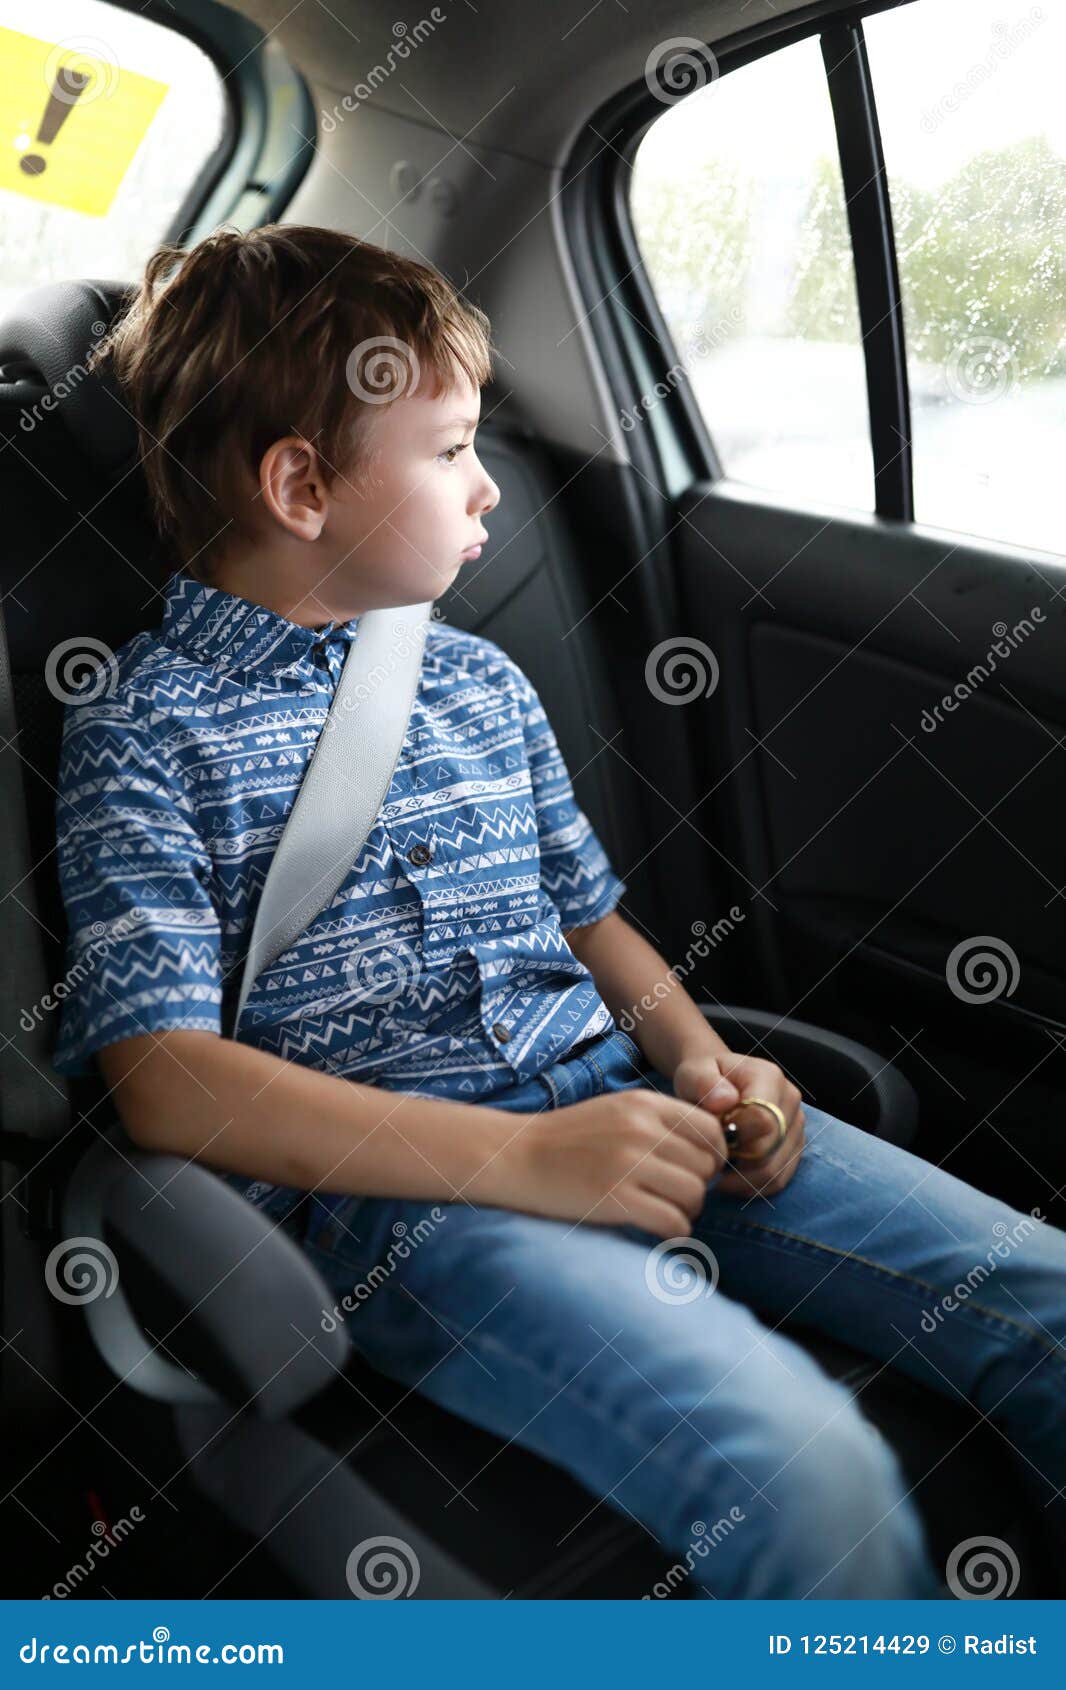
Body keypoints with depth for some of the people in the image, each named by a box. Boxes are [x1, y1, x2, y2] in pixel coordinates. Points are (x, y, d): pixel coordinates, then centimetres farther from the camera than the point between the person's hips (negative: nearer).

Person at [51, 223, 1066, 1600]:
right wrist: (522, 1158, -18)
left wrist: (697, 1059, 3)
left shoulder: (486, 684, 20)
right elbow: (171, 1082, -10)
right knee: (804, 1475, -30)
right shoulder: (142, 730, 0)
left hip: (614, 1110, 7)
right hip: (395, 1185, -6)